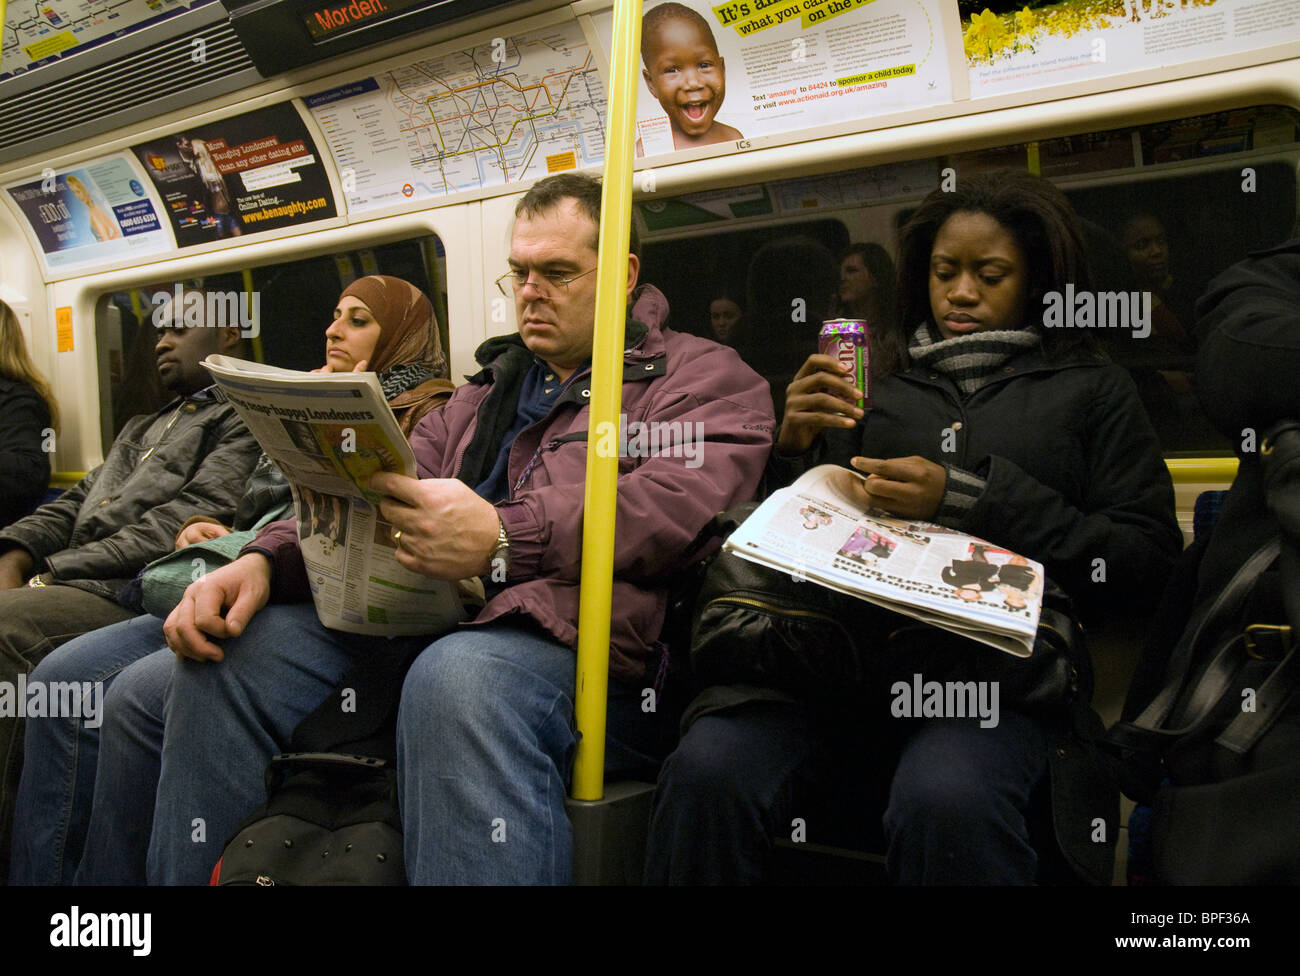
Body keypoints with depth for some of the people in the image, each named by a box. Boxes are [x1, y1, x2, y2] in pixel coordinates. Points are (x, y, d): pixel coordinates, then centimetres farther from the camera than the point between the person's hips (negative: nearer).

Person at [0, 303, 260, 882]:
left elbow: (185, 519, -9)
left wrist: (53, 570, -12)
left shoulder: (246, 417, 5)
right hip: (73, 587, 8)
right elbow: (75, 504, 25)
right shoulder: (141, 429, 34)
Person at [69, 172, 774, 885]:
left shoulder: (700, 374, 9)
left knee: (457, 677, -41)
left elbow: (683, 499, -12)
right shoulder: (487, 390, 30)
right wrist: (263, 559, 0)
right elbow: (374, 495, 22)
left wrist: (504, 539, -27)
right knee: (214, 663, -13)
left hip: (567, 637, -6)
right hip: (422, 625, 7)